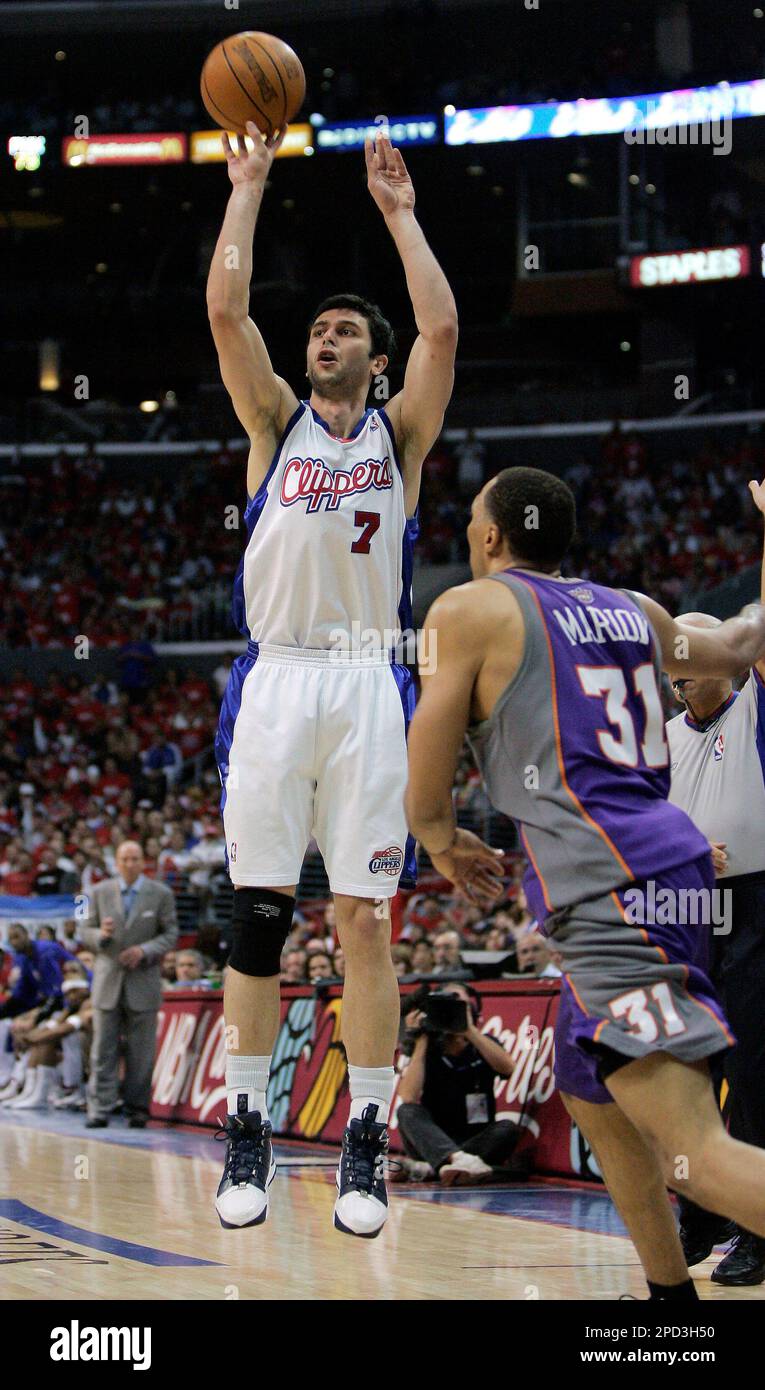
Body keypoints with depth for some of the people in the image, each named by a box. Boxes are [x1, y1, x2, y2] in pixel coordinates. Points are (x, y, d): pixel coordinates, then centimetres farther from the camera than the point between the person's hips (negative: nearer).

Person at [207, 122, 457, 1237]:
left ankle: (366, 1141, 3)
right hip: (275, 681, 1)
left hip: (368, 687, -1)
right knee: (257, 916, -1)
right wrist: (249, 185, 5)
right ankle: (248, 1130, 7)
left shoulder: (399, 433, 10)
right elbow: (225, 308, 0)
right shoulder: (276, 423, 13)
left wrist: (399, 212, 2)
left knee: (365, 920, -2)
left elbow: (440, 327, -6)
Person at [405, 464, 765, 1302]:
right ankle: (672, 1295, 30)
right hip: (671, 856, 8)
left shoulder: (467, 611, 0)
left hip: (609, 890, -8)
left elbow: (425, 800, 0)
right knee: (589, 1096, 25)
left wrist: (446, 848, 23)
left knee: (695, 1154, -17)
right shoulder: (629, 611, 18)